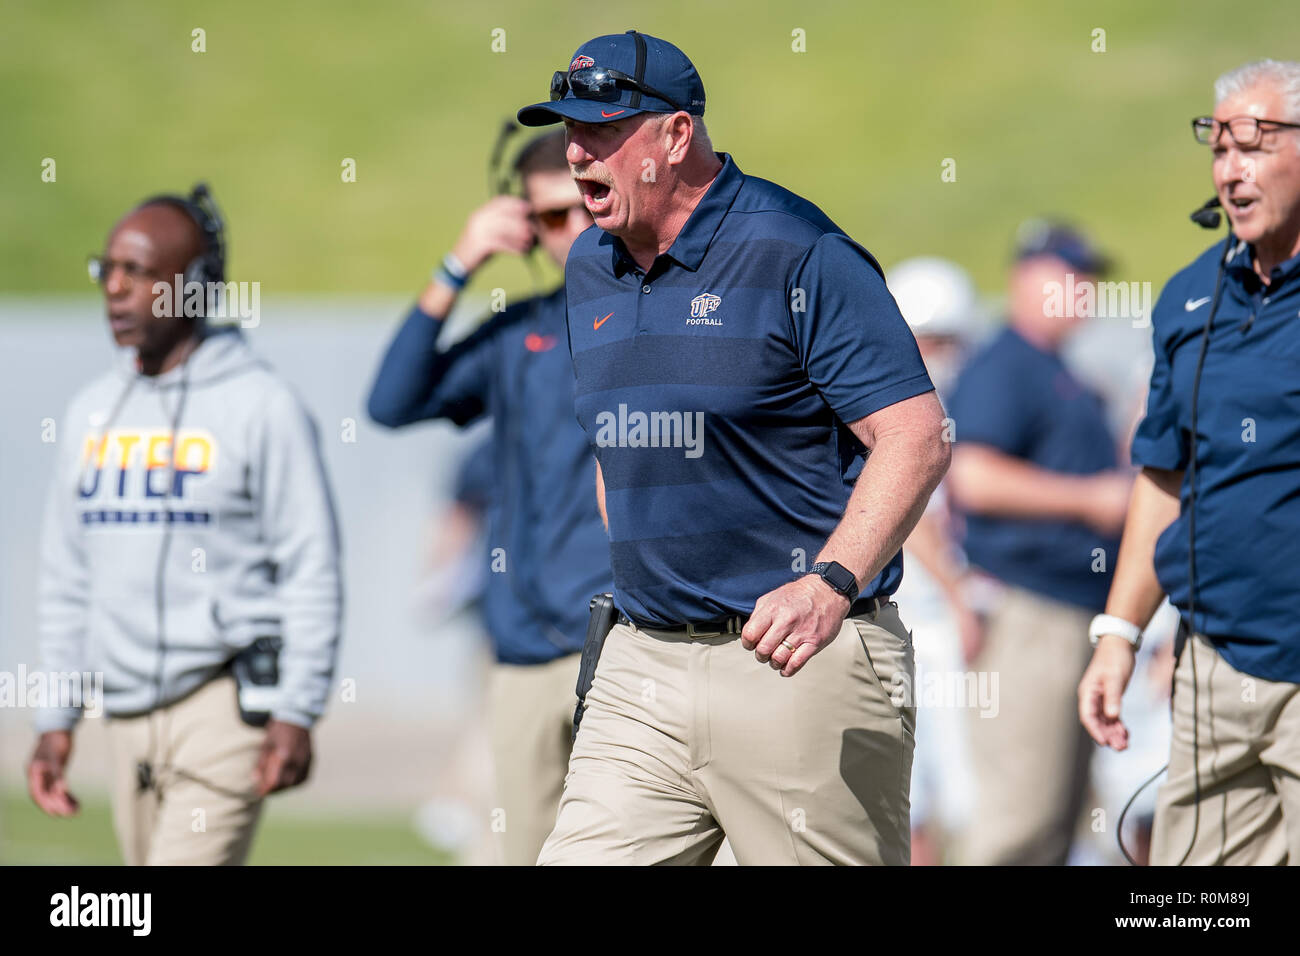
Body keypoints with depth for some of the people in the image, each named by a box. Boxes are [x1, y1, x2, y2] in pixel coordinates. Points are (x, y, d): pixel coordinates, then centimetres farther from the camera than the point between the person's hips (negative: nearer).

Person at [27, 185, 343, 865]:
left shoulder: (259, 407, -5)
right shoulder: (93, 412, 14)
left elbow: (312, 573, -7)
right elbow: (67, 579, 19)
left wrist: (297, 713, -13)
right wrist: (54, 720, 15)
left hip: (225, 707, -6)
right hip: (125, 719, 6)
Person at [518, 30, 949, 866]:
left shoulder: (798, 254, -10)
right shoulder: (591, 266, 13)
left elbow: (917, 437, -16)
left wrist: (830, 584, -27)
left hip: (799, 670, -7)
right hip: (641, 670, 7)